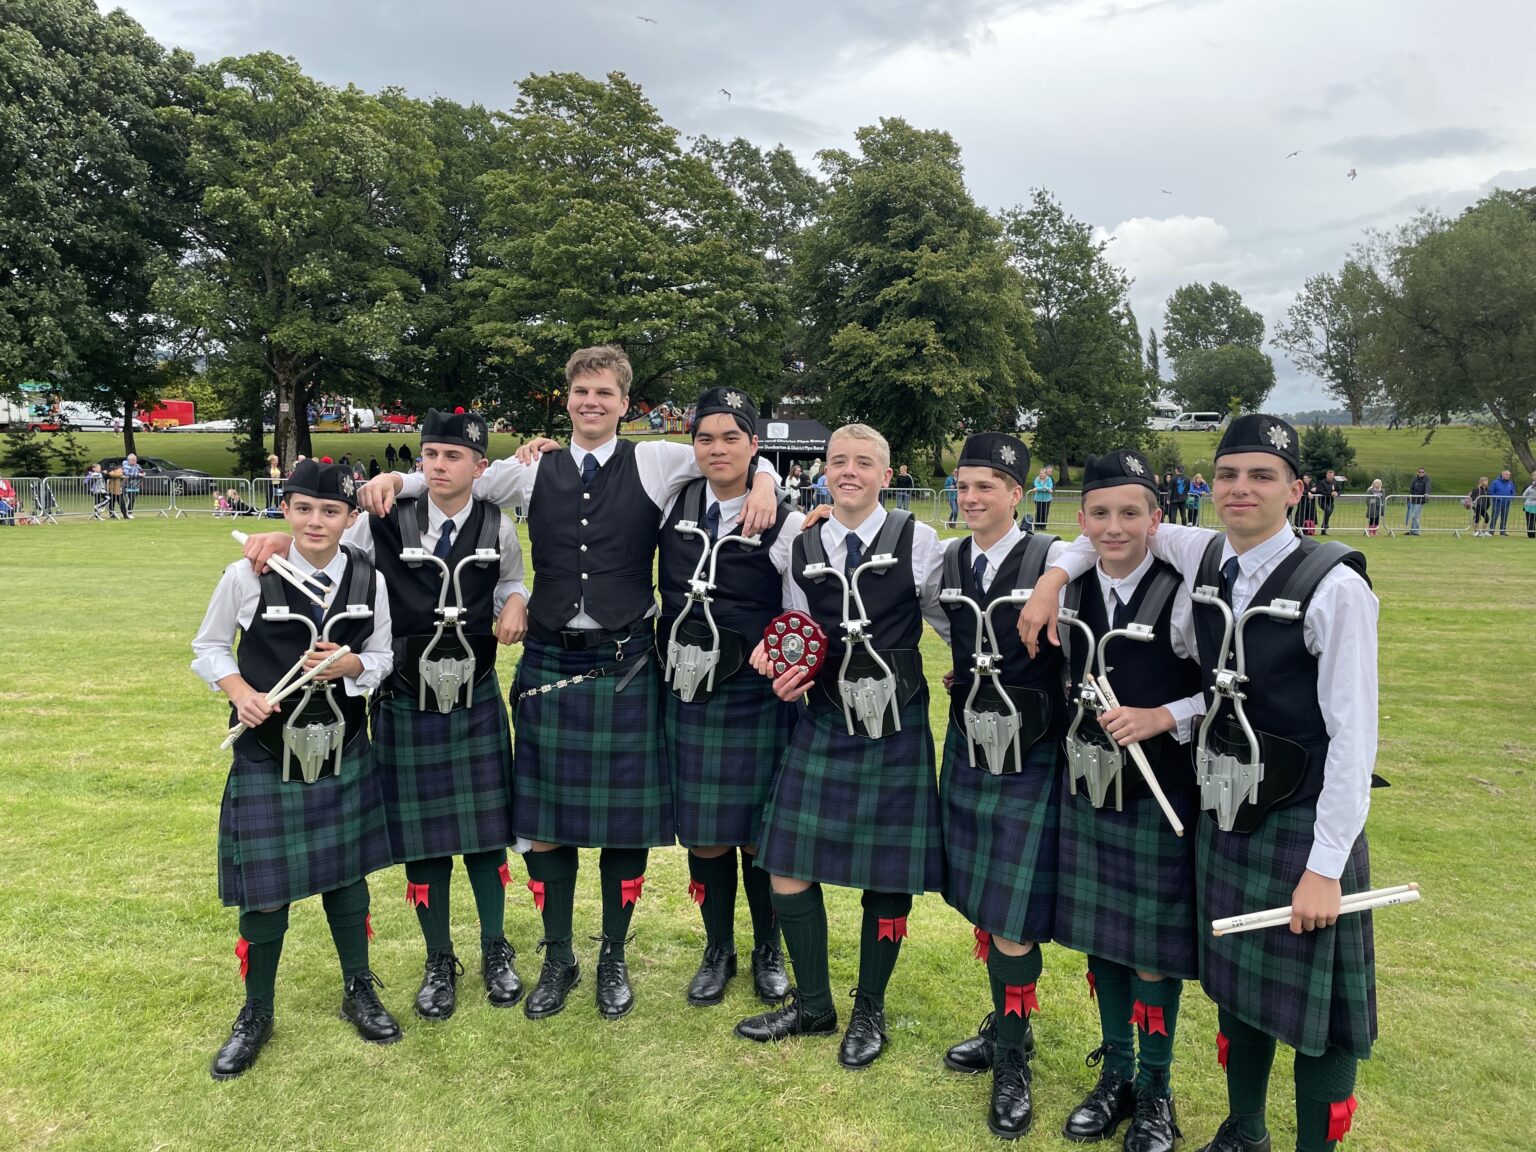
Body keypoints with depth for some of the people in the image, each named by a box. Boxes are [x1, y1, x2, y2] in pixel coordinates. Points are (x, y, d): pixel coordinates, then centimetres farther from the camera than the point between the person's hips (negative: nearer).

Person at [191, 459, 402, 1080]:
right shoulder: (248, 576, -11)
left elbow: (385, 657, 5)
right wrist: (241, 693, -16)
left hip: (343, 750, 2)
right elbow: (208, 648, 1)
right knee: (264, 884, 6)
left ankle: (359, 991, 34)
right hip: (265, 752, -2)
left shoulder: (369, 580, -5)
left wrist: (351, 665, -16)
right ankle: (256, 1012, 29)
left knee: (346, 871, 14)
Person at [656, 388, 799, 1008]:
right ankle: (718, 950, 34)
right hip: (684, 694, 3)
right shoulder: (676, 503, 1)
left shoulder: (785, 522, -9)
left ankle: (768, 950, 32)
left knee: (758, 832, 9)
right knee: (702, 833, 12)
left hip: (754, 698, -3)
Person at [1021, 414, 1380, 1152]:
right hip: (1223, 814, 6)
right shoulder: (1203, 559, -1)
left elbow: (1354, 734, -18)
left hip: (1305, 824, -6)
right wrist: (1053, 577, 1)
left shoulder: (1334, 586, -19)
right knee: (1237, 981, 20)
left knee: (1318, 1005, 8)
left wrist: (1326, 867, -18)